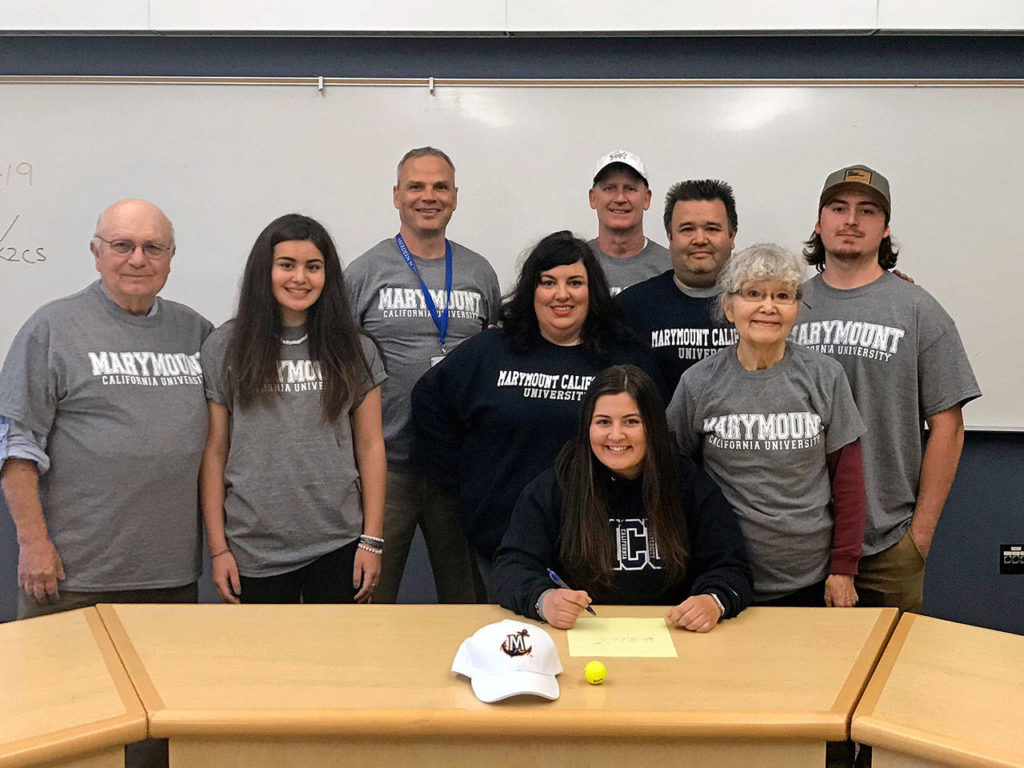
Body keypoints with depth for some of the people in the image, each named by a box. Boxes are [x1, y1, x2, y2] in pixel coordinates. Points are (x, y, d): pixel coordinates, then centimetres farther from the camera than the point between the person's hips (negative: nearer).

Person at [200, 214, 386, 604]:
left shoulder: (355, 350, 5)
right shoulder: (224, 347, 1)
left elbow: (371, 447, 5)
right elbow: (214, 452, 1)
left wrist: (372, 540, 0)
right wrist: (217, 548, -2)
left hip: (337, 546, 1)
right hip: (254, 554, -1)